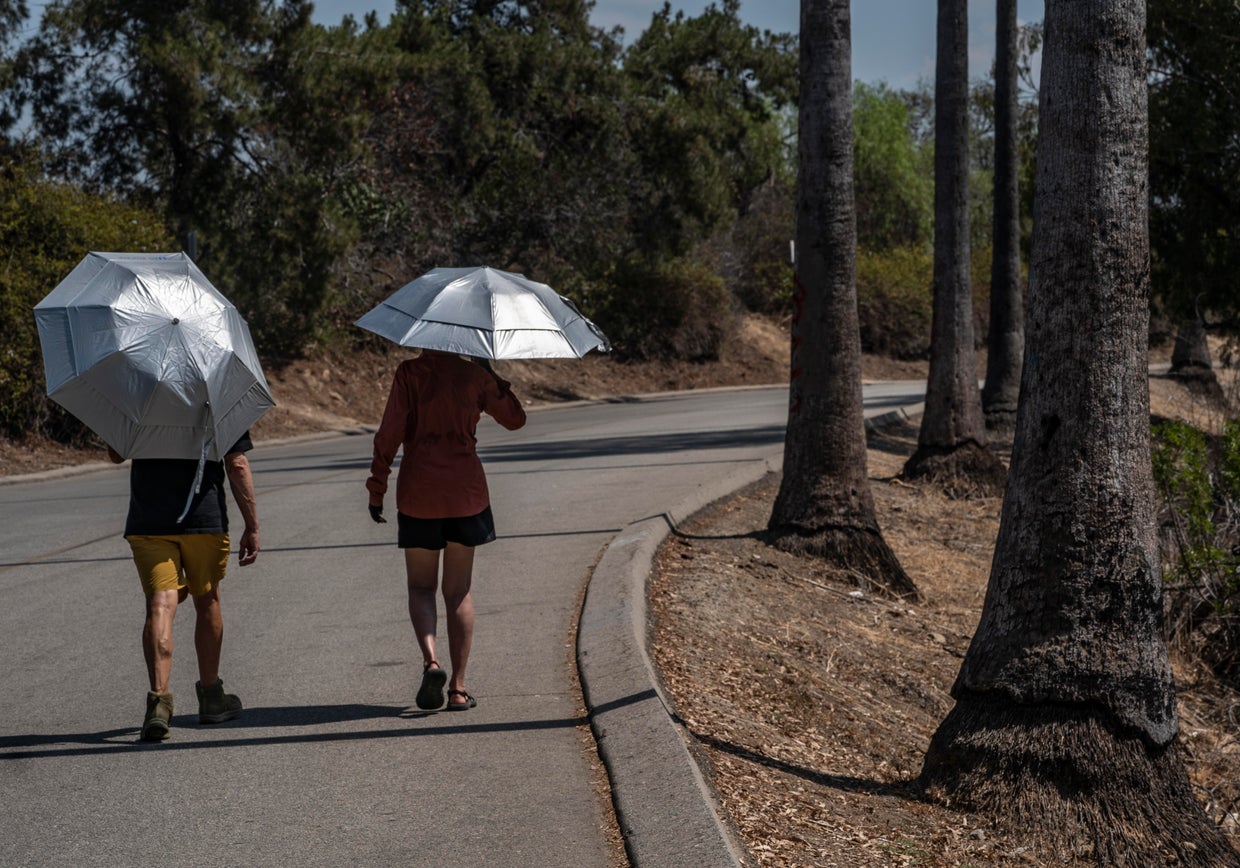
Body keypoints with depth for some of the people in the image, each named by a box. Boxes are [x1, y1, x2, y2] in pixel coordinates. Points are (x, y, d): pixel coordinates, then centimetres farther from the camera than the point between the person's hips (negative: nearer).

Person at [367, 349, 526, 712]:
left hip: (418, 491, -1)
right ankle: (458, 687, 6)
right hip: (466, 490, 2)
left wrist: (377, 487, -2)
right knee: (459, 590, 9)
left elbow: (390, 431, -9)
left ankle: (430, 660, -14)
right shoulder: (475, 375, 3)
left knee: (421, 586, 12)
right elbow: (515, 418, 16)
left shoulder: (409, 372, -4)